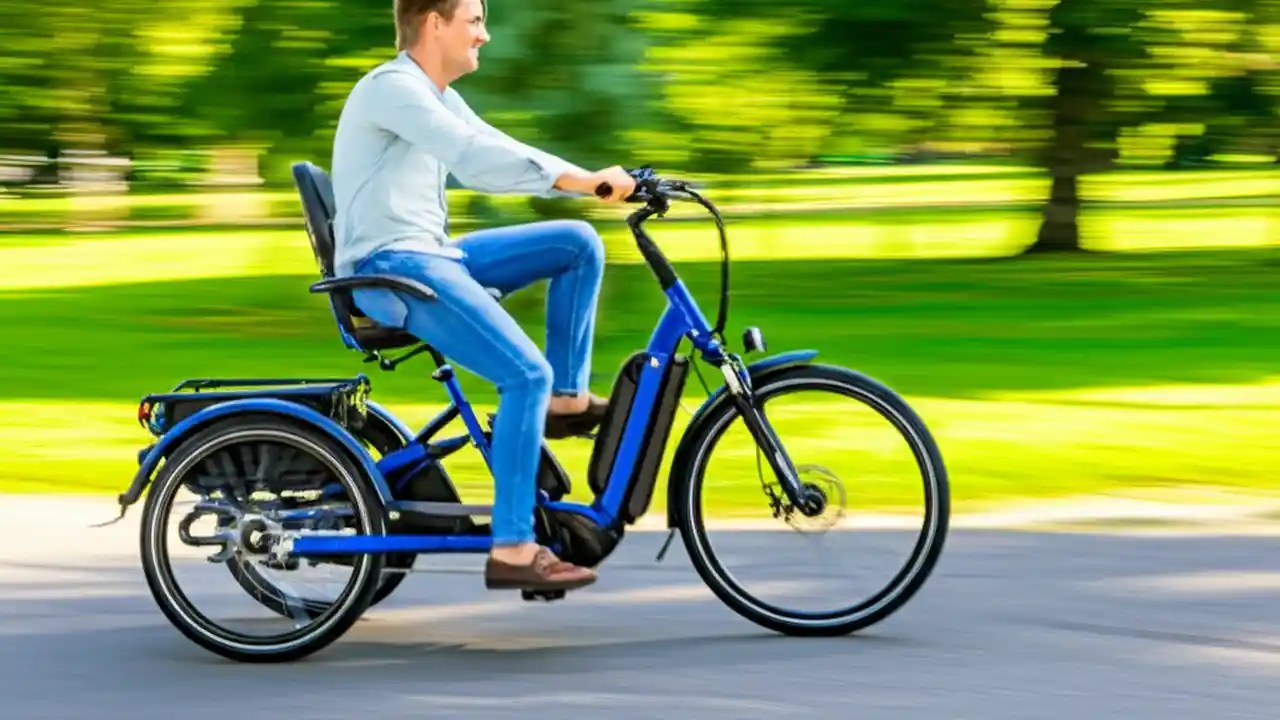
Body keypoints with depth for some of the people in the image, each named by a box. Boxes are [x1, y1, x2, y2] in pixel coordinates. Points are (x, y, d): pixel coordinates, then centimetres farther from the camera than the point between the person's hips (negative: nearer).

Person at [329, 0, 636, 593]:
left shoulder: (437, 97, 16)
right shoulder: (392, 88, -15)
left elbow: (500, 156, 15)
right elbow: (475, 158, -29)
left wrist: (597, 181, 1)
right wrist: (577, 179, -33)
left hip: (431, 256, 10)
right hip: (390, 269, -10)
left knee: (577, 243, 4)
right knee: (527, 373, -22)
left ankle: (567, 399, 10)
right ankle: (511, 551, -19)